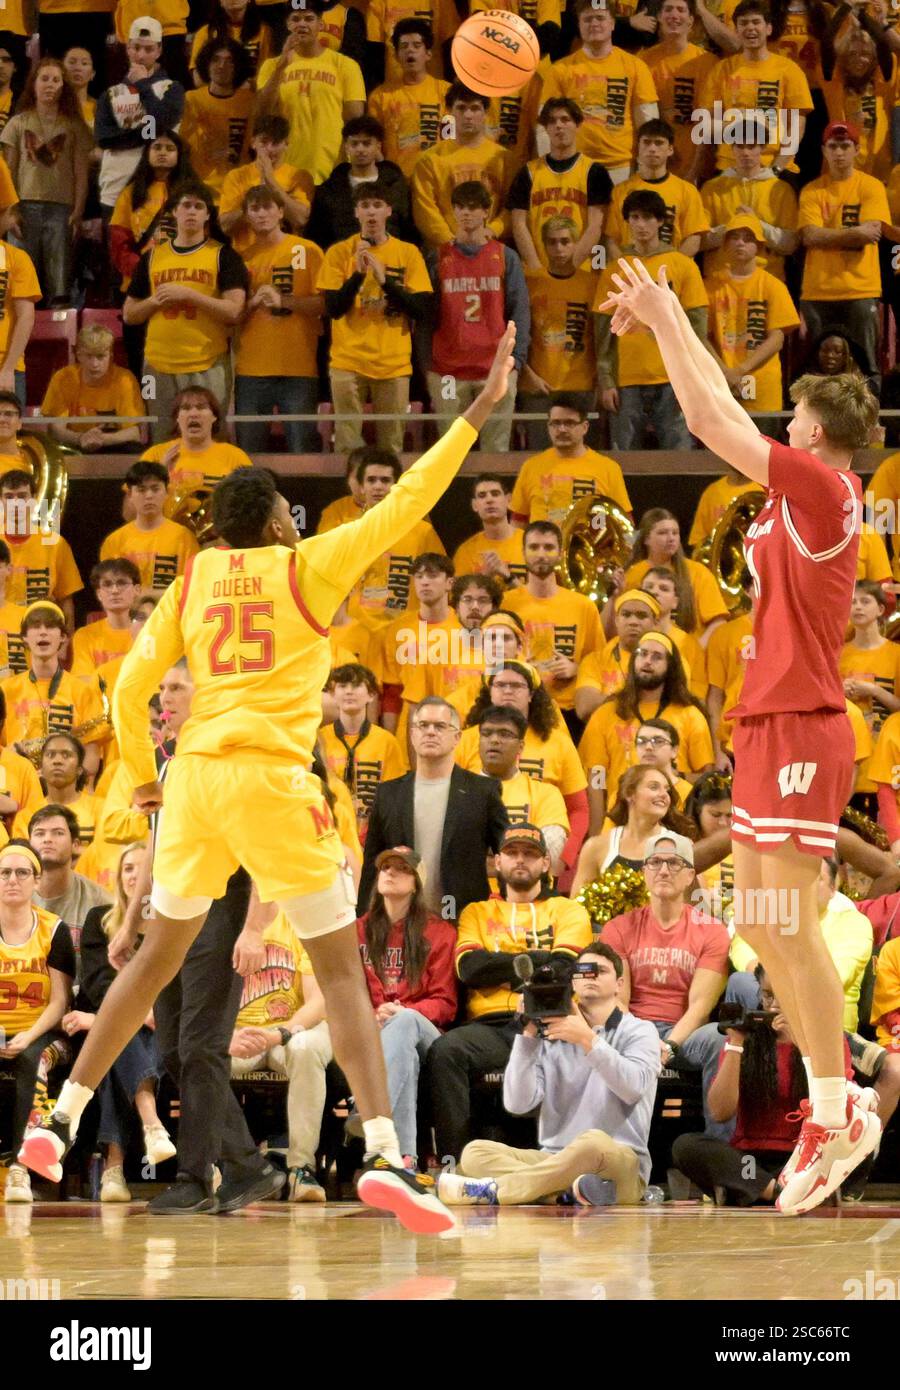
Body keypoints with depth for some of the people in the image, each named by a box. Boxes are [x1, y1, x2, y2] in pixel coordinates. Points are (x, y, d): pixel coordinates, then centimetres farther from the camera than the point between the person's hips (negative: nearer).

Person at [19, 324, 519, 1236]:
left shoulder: (191, 581, 14)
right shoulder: (307, 568, 3)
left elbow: (130, 688, 9)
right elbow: (407, 502, 1)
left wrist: (141, 777, 23)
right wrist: (480, 411, 6)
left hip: (195, 775, 4)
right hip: (271, 777, -4)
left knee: (158, 956, 21)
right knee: (341, 967, -3)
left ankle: (59, 1122, 23)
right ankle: (384, 1154, -18)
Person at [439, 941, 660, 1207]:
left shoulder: (639, 1031, 9)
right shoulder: (550, 1037, 15)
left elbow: (633, 1087, -13)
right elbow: (518, 1103, 1)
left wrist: (588, 1039, -20)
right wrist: (528, 1035, -6)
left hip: (622, 1165, -4)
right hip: (554, 1160, 4)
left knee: (594, 1143, -38)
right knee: (476, 1152, -19)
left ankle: (492, 1191, -33)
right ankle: (576, 1189, -39)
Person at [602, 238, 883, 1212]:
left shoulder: (822, 485, -10)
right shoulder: (800, 495, 14)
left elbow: (712, 421, -11)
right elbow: (721, 417, 24)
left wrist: (665, 321, -2)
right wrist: (666, 323, 24)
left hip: (800, 731, -10)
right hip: (769, 728, 10)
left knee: (789, 929, -10)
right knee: (761, 929, 10)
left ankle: (838, 1118, -7)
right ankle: (831, 1109, 12)